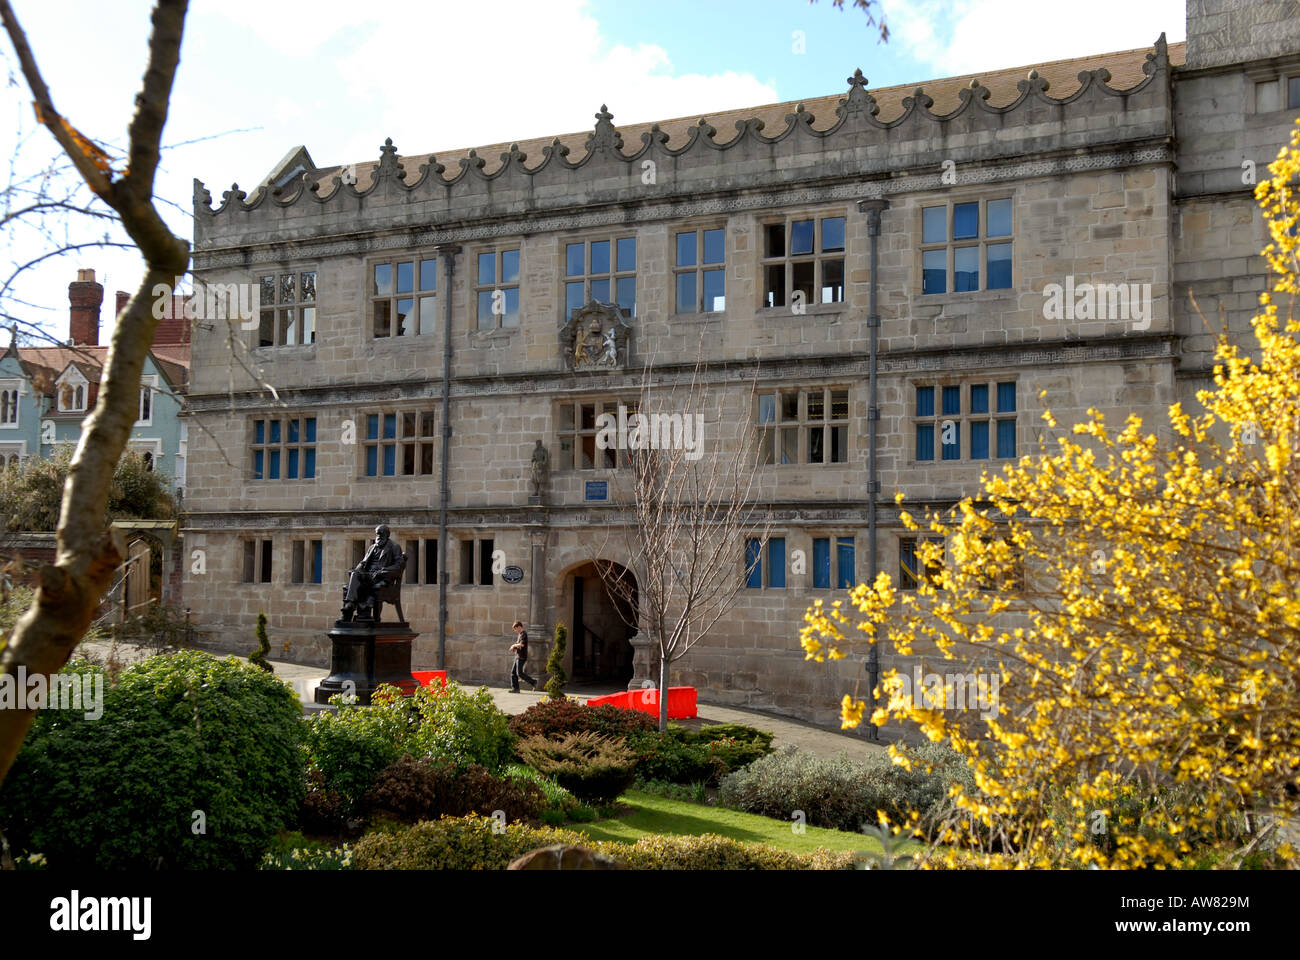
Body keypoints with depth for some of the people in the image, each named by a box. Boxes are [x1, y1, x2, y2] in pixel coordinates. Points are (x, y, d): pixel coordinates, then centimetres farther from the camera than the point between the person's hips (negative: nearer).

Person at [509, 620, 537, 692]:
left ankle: (533, 682, -5)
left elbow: (522, 644, -25)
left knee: (519, 673, -12)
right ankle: (515, 688, 5)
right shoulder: (519, 634, 19)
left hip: (521, 657, -10)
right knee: (513, 672, 5)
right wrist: (514, 648, 7)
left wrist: (514, 645, -10)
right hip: (518, 656, 10)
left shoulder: (523, 634, -12)